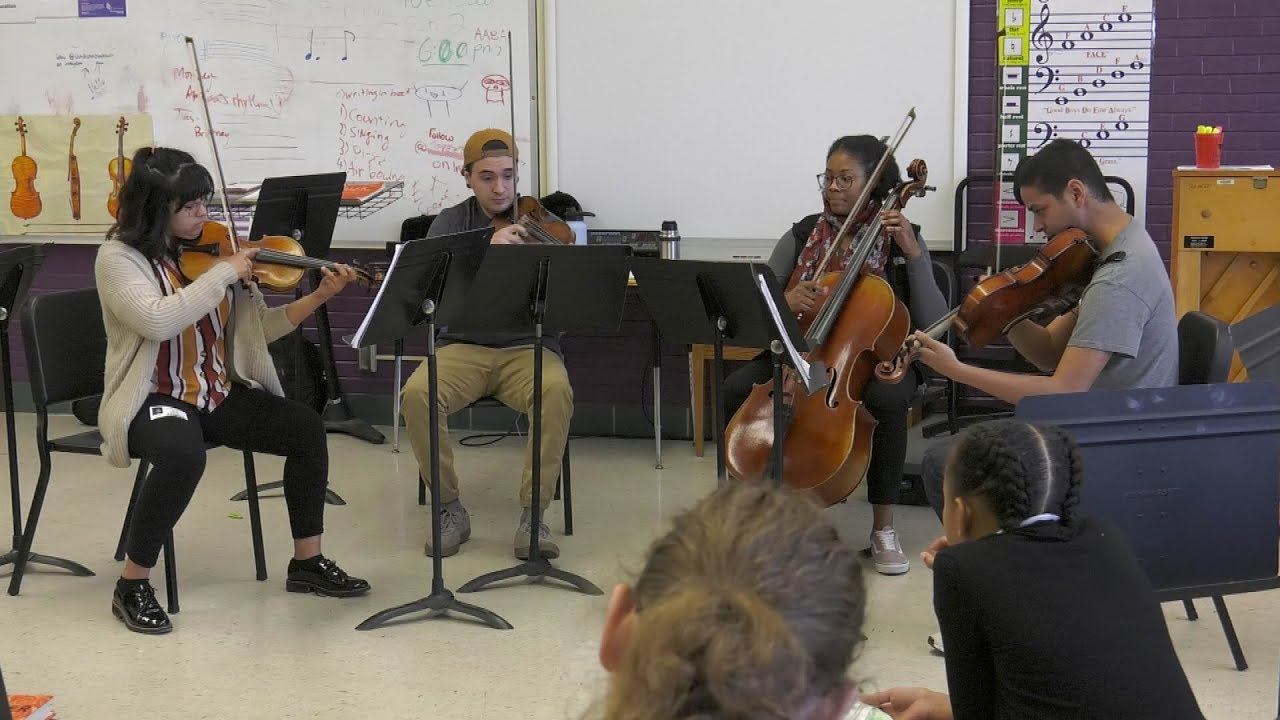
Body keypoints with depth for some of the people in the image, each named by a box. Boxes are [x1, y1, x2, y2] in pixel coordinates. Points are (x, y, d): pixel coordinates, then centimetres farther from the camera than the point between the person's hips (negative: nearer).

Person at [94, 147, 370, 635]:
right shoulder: (119, 257, -11)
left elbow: (259, 328, 6)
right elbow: (158, 322, -30)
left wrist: (319, 297, -7)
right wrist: (225, 272, -24)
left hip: (220, 393, 6)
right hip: (153, 399, -6)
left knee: (306, 428, -12)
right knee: (183, 455, -37)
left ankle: (307, 562, 4)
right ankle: (132, 585, -17)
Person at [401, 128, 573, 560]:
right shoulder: (450, 223, 6)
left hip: (527, 347, -1)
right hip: (463, 347, 1)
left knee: (557, 392, -34)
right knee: (416, 395, -29)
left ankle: (533, 514, -22)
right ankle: (450, 510, -10)